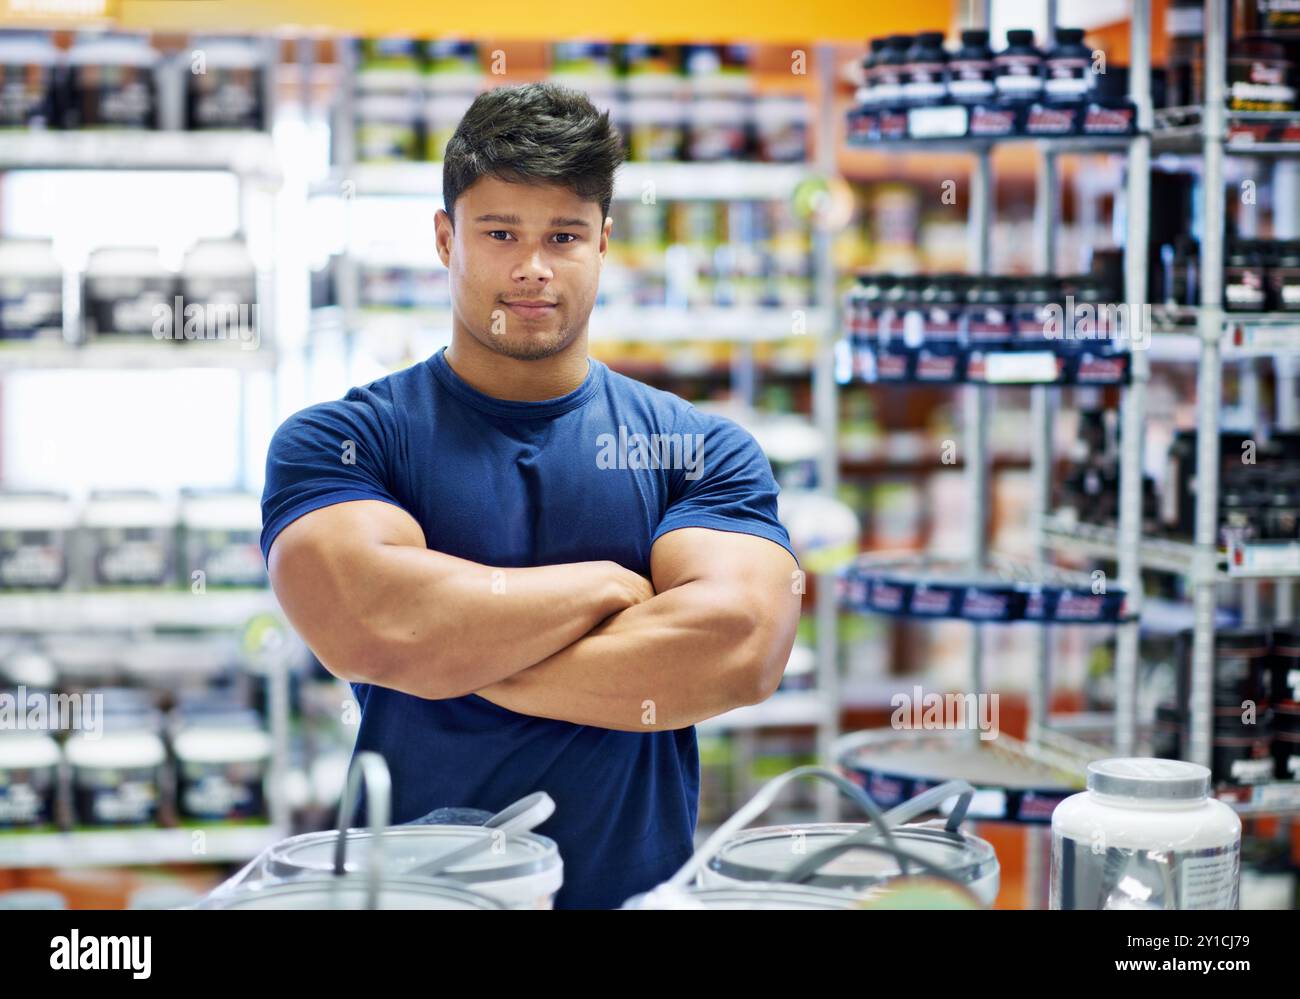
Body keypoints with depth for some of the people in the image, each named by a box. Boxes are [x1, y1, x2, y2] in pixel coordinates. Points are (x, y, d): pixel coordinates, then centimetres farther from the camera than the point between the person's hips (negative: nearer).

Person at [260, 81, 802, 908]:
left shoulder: (705, 450, 6)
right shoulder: (338, 440, 3)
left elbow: (739, 647, -10)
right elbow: (365, 623, -15)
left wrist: (450, 654, -9)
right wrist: (610, 585, -5)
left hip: (640, 888, 0)